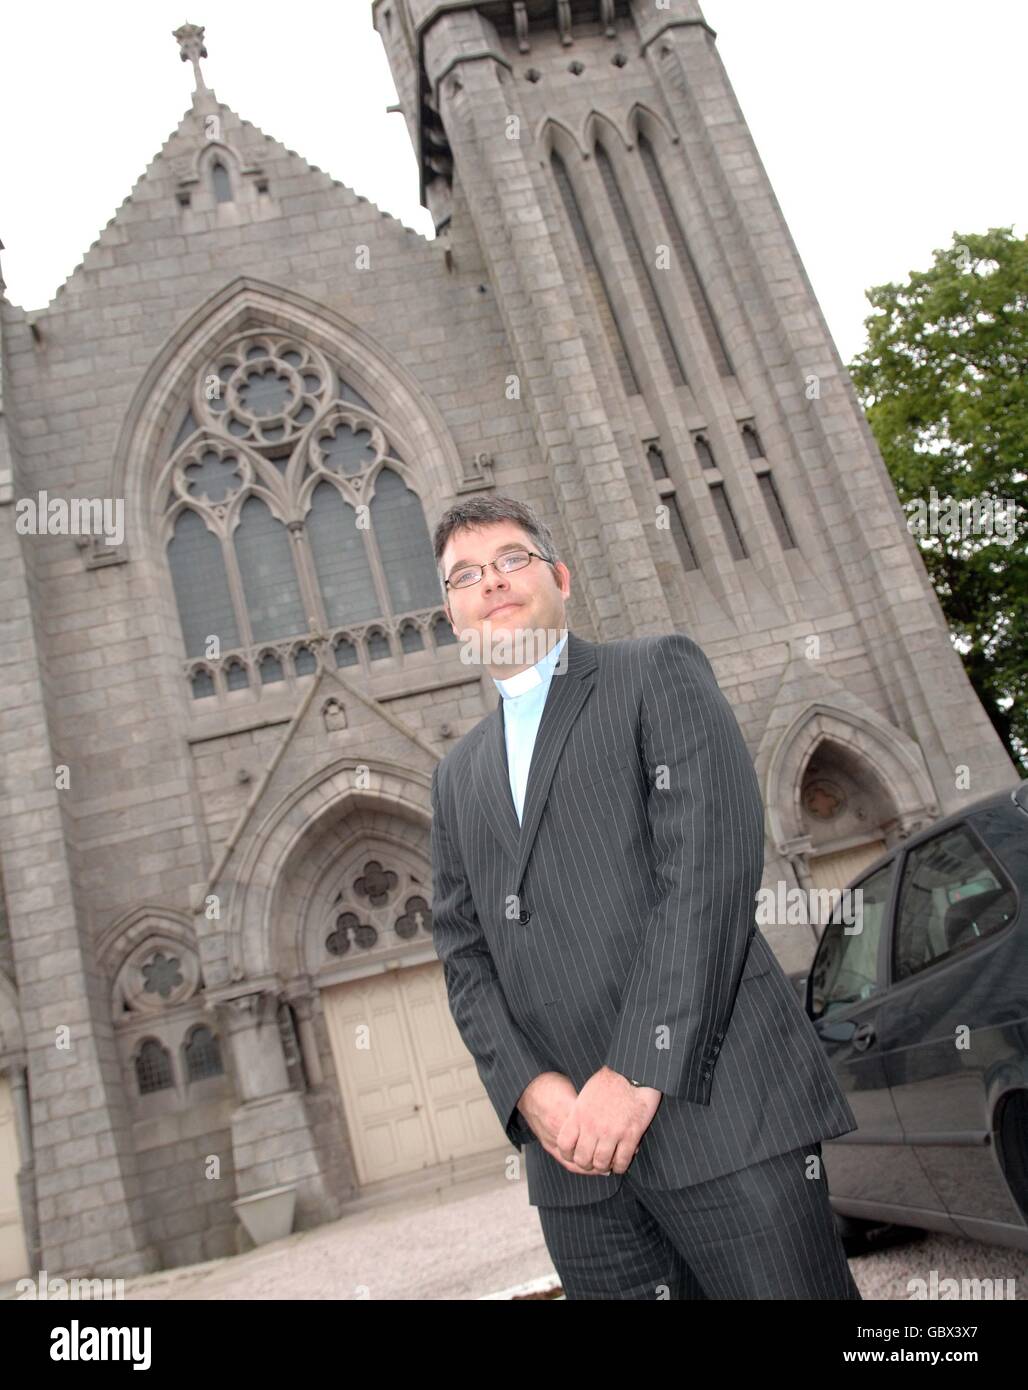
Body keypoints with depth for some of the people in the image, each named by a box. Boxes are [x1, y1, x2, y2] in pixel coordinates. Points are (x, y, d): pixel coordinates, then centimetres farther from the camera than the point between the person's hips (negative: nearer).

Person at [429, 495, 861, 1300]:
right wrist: (531, 1089, -6)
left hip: (716, 1106, -4)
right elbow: (465, 954, 11)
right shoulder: (458, 776, 18)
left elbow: (712, 862, -10)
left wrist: (639, 1074, -15)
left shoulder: (658, 673, 2)